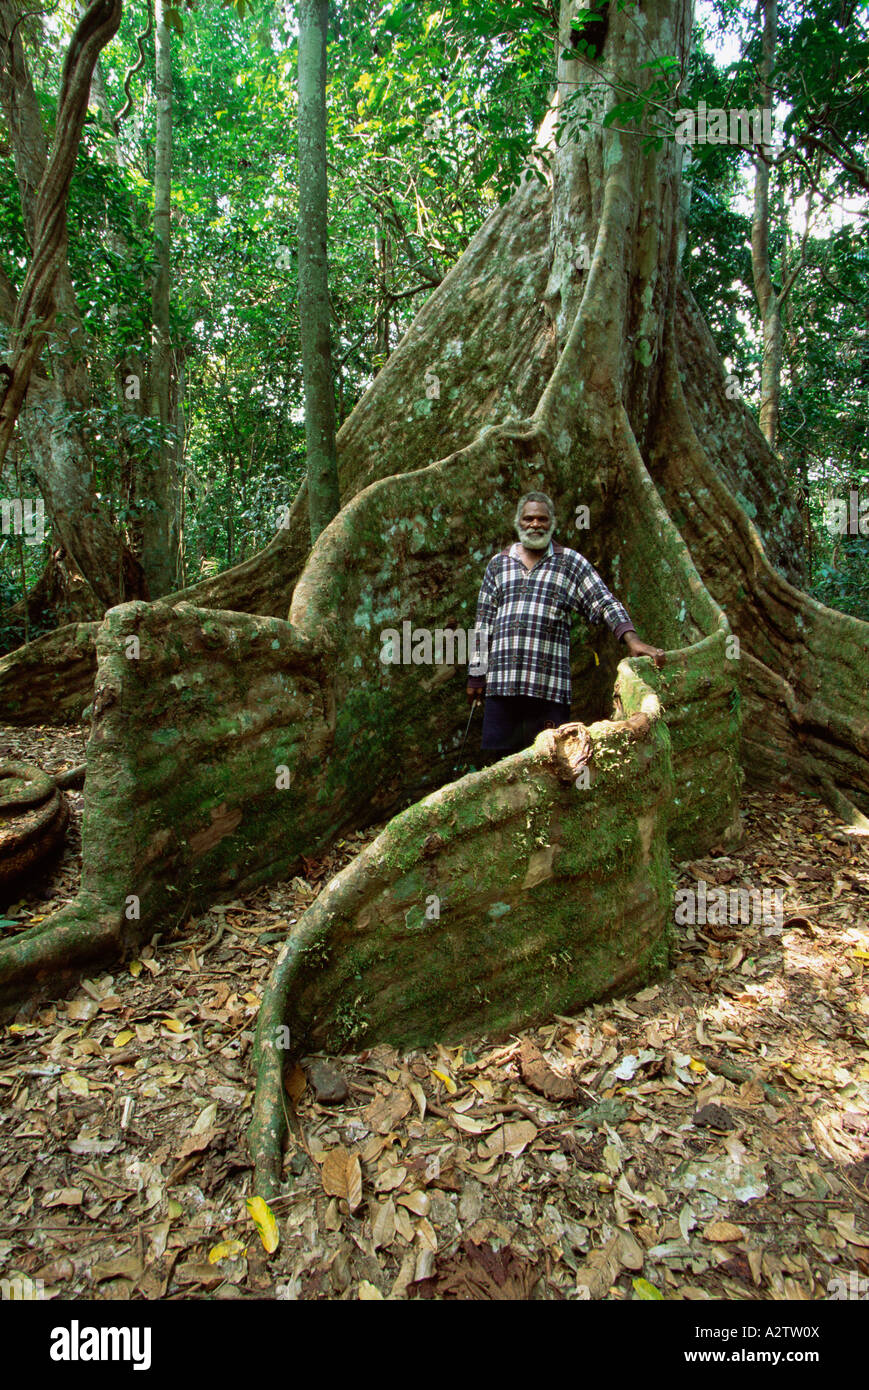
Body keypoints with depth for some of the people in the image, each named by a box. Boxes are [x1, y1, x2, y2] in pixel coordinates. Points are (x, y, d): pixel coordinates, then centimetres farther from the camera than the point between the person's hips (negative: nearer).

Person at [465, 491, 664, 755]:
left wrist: (632, 640, -16)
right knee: (504, 759, 2)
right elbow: (484, 622, 16)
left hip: (549, 685, -2)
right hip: (500, 682, 2)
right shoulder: (498, 563, 17)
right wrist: (476, 675, 12)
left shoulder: (571, 562, 10)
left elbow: (605, 603, 1)